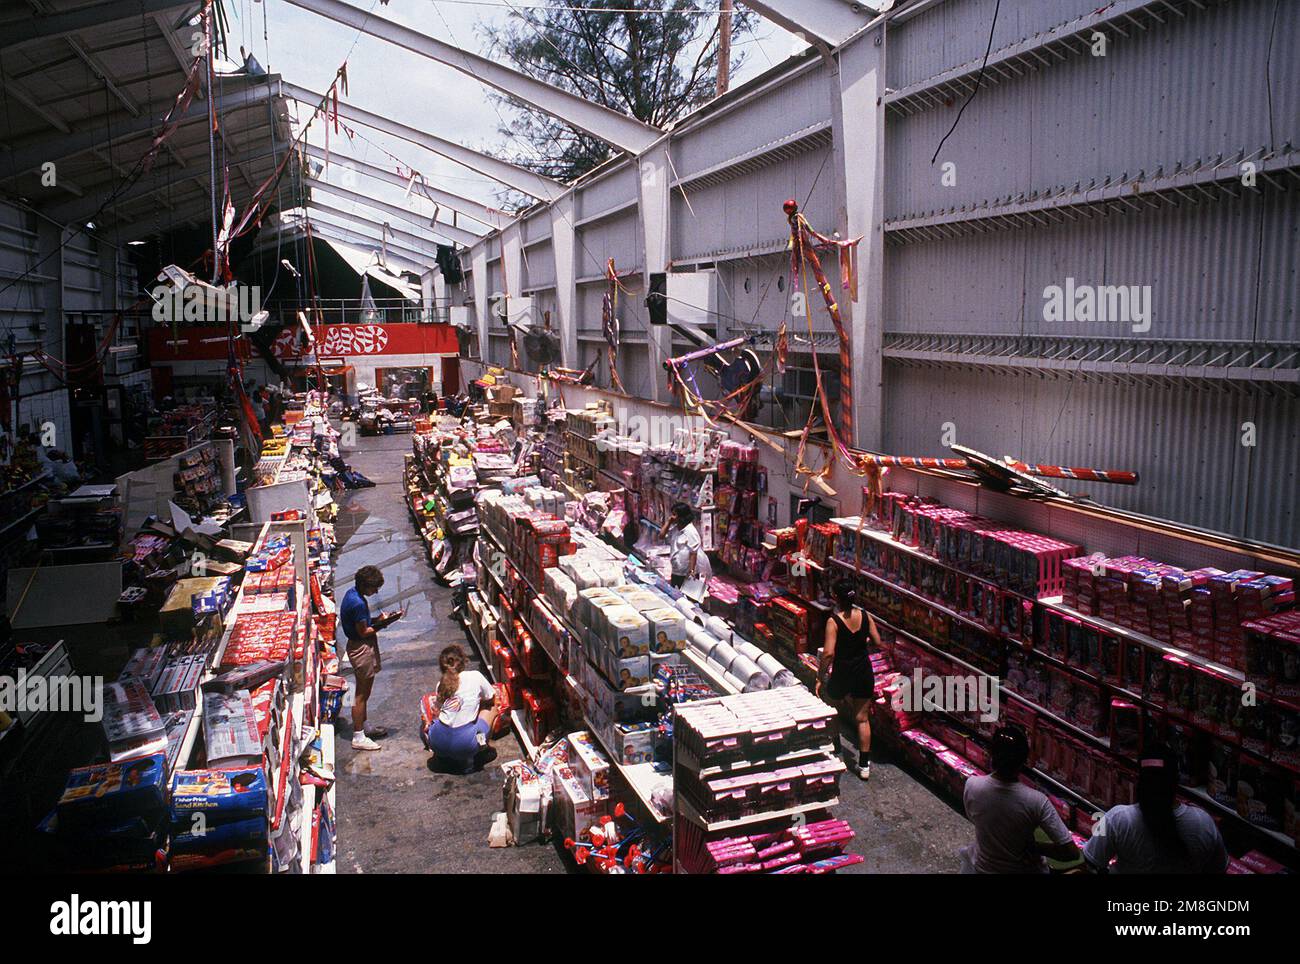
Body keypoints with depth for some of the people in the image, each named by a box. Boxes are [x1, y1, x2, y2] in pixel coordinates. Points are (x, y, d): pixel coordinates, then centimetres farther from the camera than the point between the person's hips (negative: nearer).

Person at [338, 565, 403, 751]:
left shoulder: (352, 593, 5)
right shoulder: (358, 603, -26)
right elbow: (363, 631, -21)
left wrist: (378, 619, 2)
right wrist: (382, 623, -12)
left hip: (362, 647, 10)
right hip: (362, 649, -10)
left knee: (364, 692, 22)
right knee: (362, 694, -1)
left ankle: (363, 727, 35)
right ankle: (358, 737, 7)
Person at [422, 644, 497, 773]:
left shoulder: (441, 683, 12)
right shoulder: (475, 676, 4)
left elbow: (437, 710, 16)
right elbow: (491, 699, 18)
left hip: (437, 743, 5)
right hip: (464, 744, -5)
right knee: (491, 707, 20)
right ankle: (468, 758, 17)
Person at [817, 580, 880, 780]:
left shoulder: (834, 621, -18)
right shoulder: (864, 615, -5)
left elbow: (828, 653, -22)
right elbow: (877, 643, 0)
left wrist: (820, 678, -12)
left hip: (842, 673, -4)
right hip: (864, 672, 4)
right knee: (862, 718, 12)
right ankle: (864, 765, 16)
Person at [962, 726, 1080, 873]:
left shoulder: (972, 786, -22)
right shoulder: (1036, 801, -28)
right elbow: (1071, 852, -24)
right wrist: (1034, 847, -11)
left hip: (983, 868, 2)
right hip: (1024, 871, -1)